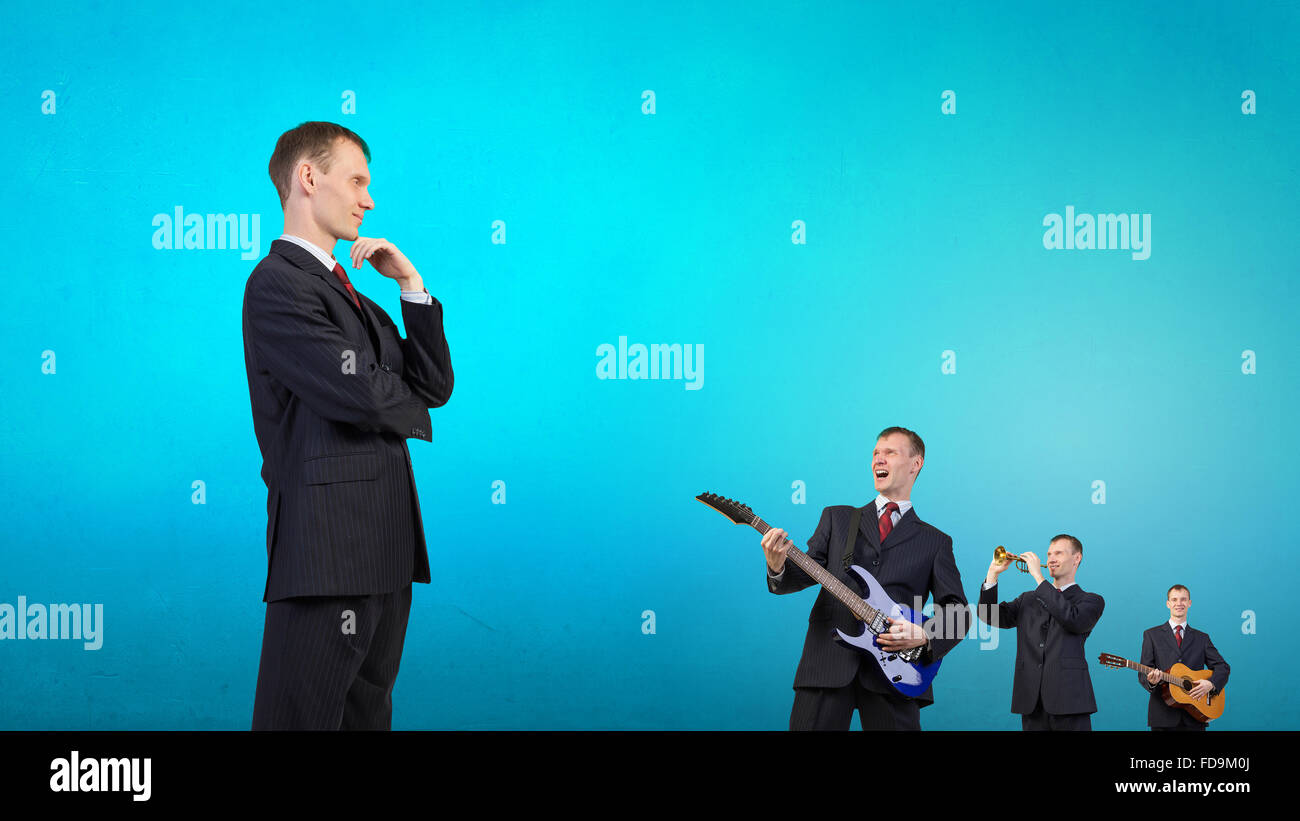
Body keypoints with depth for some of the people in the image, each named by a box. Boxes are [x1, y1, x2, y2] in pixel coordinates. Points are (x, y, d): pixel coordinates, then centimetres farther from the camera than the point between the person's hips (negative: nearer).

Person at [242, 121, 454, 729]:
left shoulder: (351, 296, 23)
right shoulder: (277, 283, -8)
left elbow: (434, 385, 15)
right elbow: (359, 395, -18)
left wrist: (412, 285, 6)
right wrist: (410, 407, 4)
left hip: (385, 548, 10)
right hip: (328, 550, -9)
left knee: (368, 712, 11)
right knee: (304, 716, -7)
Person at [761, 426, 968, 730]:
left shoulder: (935, 542, 15)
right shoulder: (836, 518, 18)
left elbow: (957, 611, 10)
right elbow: (805, 574, 9)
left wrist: (925, 636, -10)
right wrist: (777, 568, -15)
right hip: (827, 664, 1)